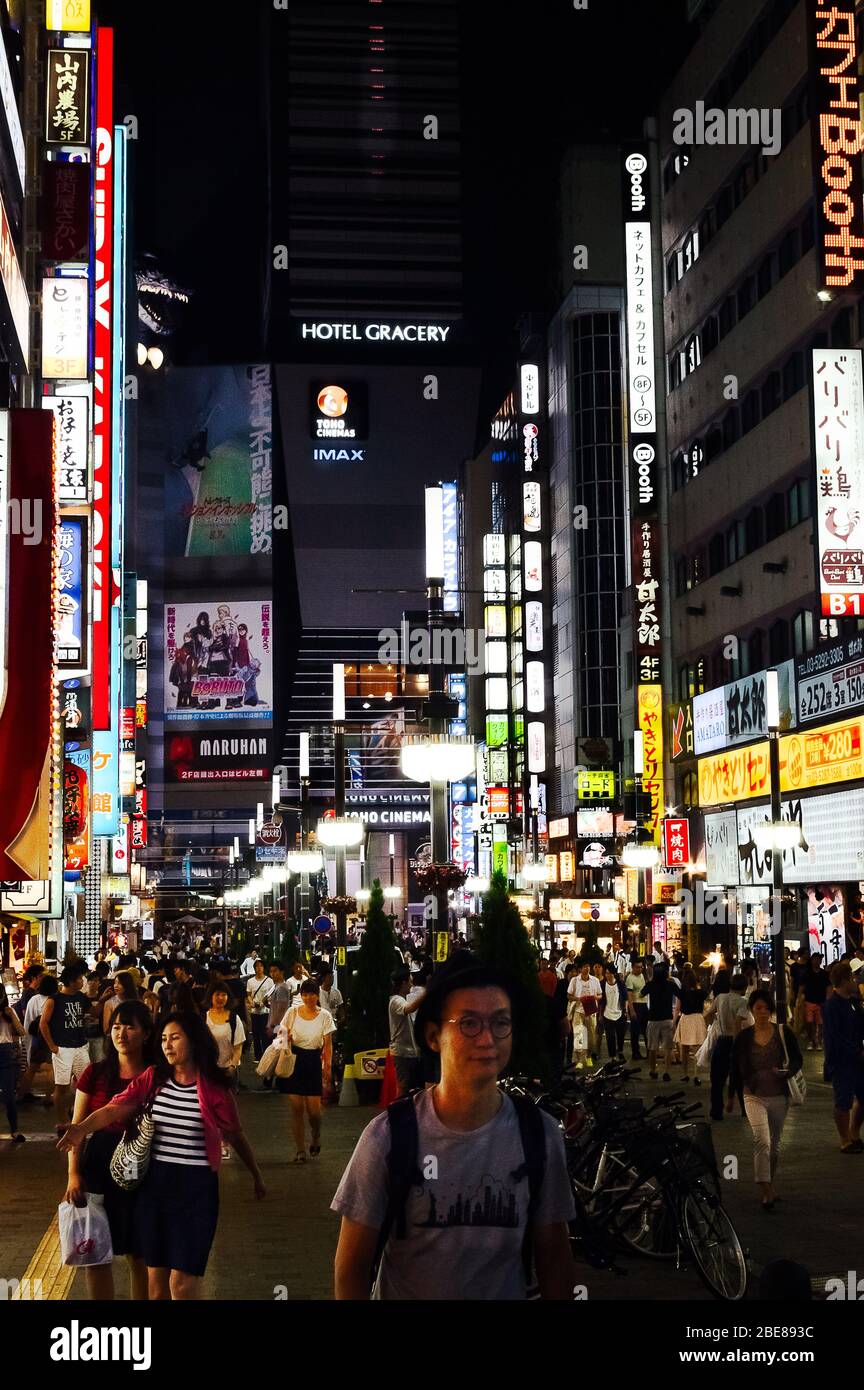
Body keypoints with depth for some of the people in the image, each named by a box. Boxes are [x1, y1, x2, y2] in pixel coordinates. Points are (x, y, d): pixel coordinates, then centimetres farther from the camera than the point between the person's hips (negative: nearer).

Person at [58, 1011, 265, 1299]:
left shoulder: (213, 1089, -7)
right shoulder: (152, 1078, 1)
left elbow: (236, 1137, 5)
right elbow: (117, 1108, -13)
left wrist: (257, 1178, 16)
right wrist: (82, 1128, -32)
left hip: (195, 1187, -4)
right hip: (153, 1183, 4)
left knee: (182, 1282, -3)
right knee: (155, 1278, 12)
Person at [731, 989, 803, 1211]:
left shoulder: (784, 1033, -2)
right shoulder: (743, 1037, -1)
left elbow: (797, 1059, 3)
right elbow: (736, 1069, 7)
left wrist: (787, 1071, -18)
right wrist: (734, 1095, 11)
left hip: (779, 1096, 2)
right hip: (754, 1096, -2)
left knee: (775, 1144, 15)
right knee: (762, 1140, -19)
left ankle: (769, 1183, 35)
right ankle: (766, 1192, -18)